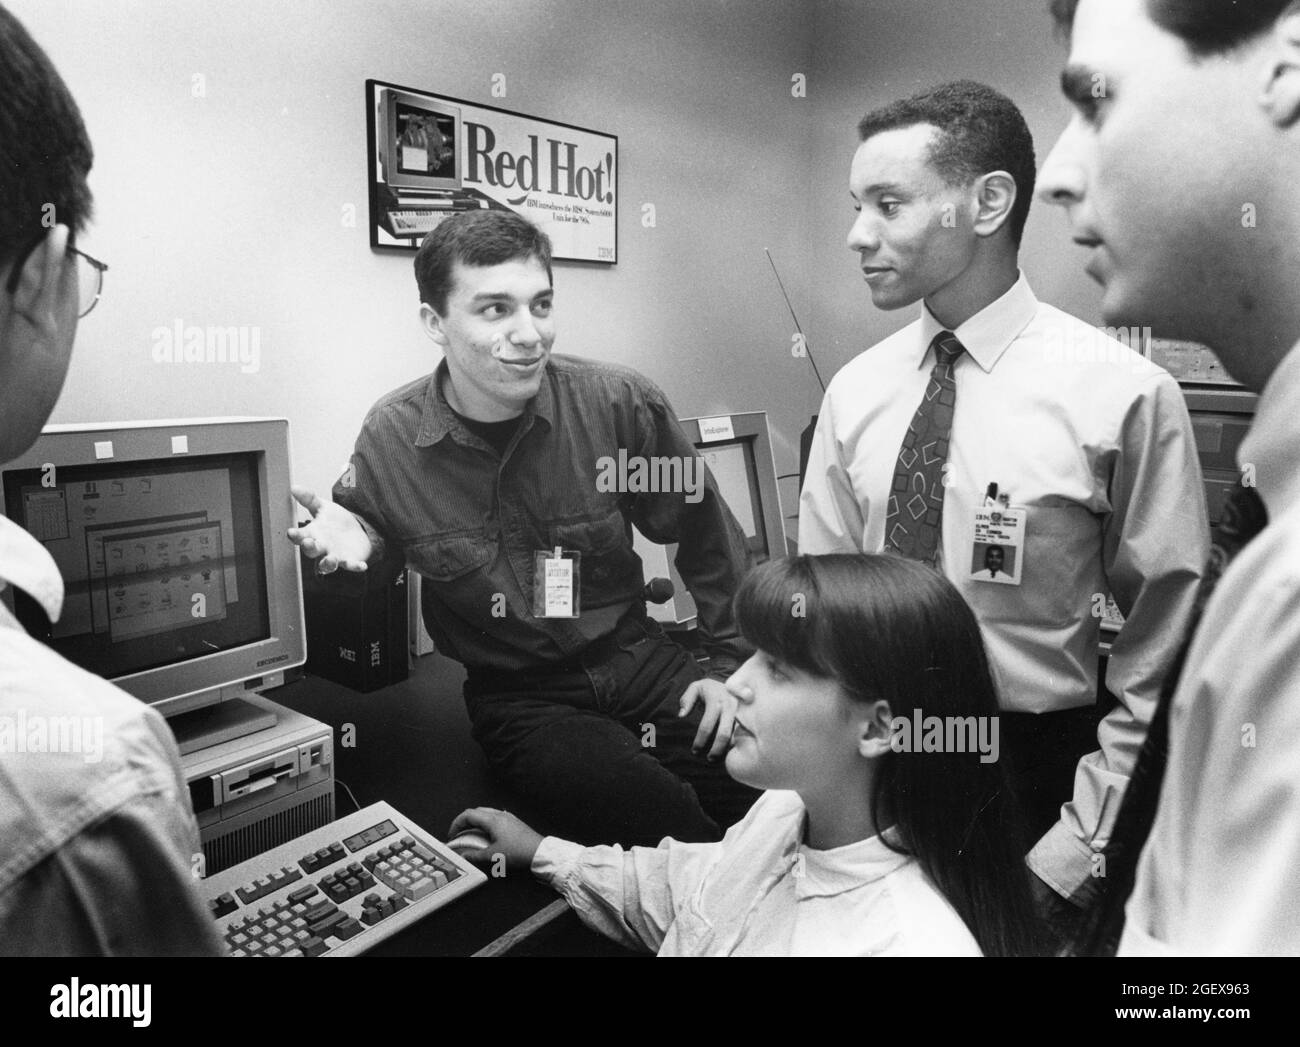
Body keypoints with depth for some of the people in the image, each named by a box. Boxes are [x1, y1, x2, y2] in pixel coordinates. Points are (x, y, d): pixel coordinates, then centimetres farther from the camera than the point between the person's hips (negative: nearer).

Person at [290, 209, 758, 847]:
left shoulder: (620, 405, -10)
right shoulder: (390, 437, -8)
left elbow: (707, 538, 3)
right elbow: (372, 531, 13)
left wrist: (733, 663, 2)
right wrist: (350, 540, -12)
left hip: (638, 661, 1)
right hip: (516, 699, -1)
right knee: (664, 818, -25)